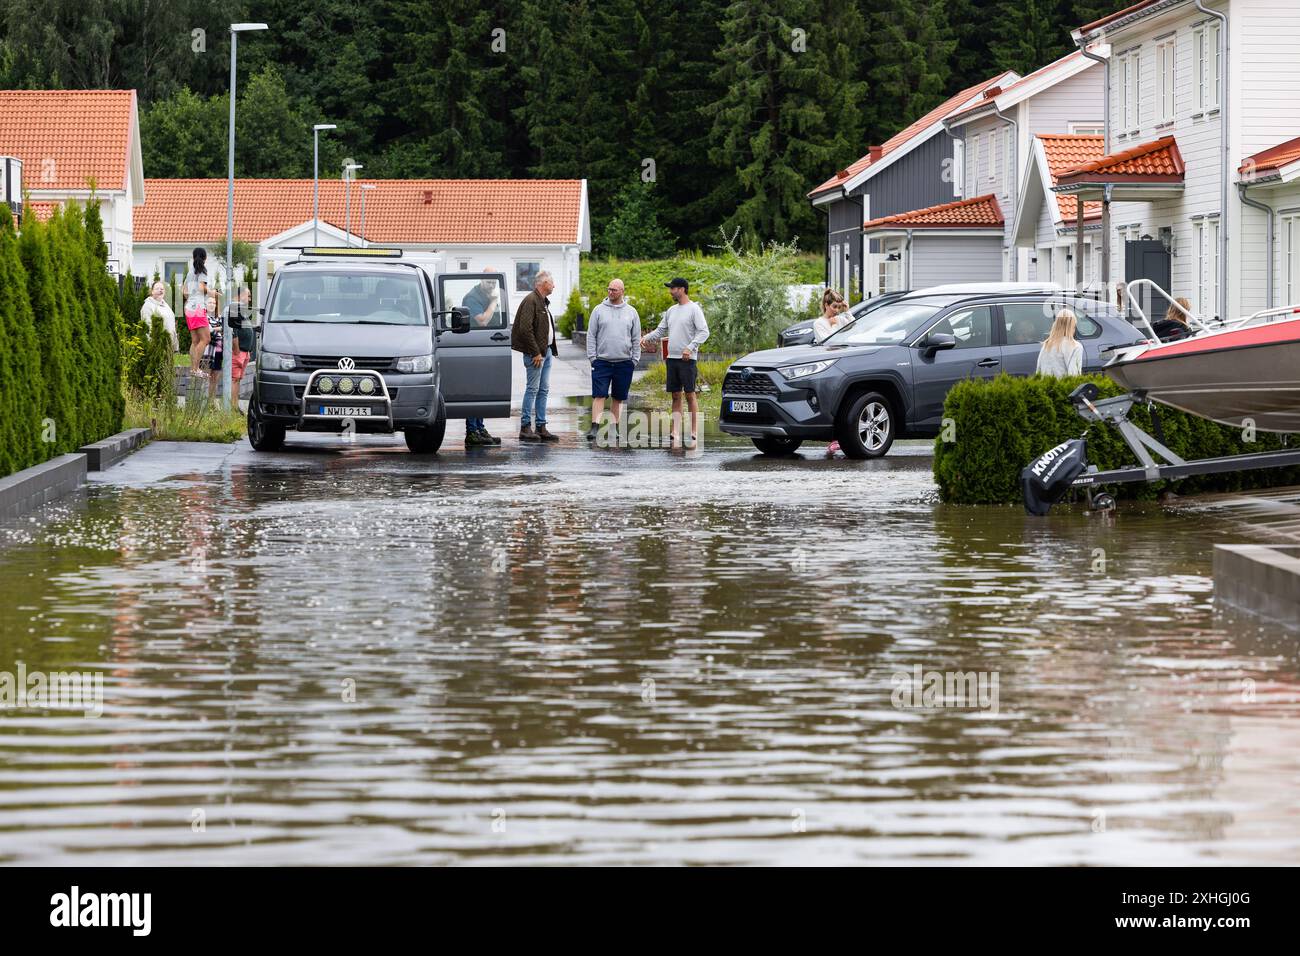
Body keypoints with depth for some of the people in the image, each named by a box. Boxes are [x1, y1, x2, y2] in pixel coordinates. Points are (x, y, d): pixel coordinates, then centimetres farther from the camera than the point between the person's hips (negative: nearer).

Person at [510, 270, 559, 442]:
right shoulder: (531, 301, -14)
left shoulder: (543, 302, 17)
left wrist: (552, 348, 13)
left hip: (546, 351, 10)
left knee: (543, 390, 9)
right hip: (535, 352, -10)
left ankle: (541, 427, 12)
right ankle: (525, 428, -5)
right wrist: (536, 352, -20)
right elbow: (525, 329, -20)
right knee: (533, 389, -8)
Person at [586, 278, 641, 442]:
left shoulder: (631, 312, 8)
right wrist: (592, 357, -4)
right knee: (599, 396, -9)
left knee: (619, 398, 7)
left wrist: (635, 359, 3)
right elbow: (591, 335, 4)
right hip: (602, 361, -1)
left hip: (624, 362, 2)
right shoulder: (599, 310, 4)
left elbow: (636, 339, 10)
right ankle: (594, 427, -13)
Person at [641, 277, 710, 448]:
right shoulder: (671, 310, 16)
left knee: (690, 395, -4)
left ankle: (693, 433, -2)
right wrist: (646, 338, 3)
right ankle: (674, 433, 7)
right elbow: (661, 330, 21)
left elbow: (704, 332, -13)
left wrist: (690, 348, -25)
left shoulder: (694, 309, -7)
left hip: (687, 359, -7)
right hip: (672, 358, 7)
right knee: (676, 396, 7)